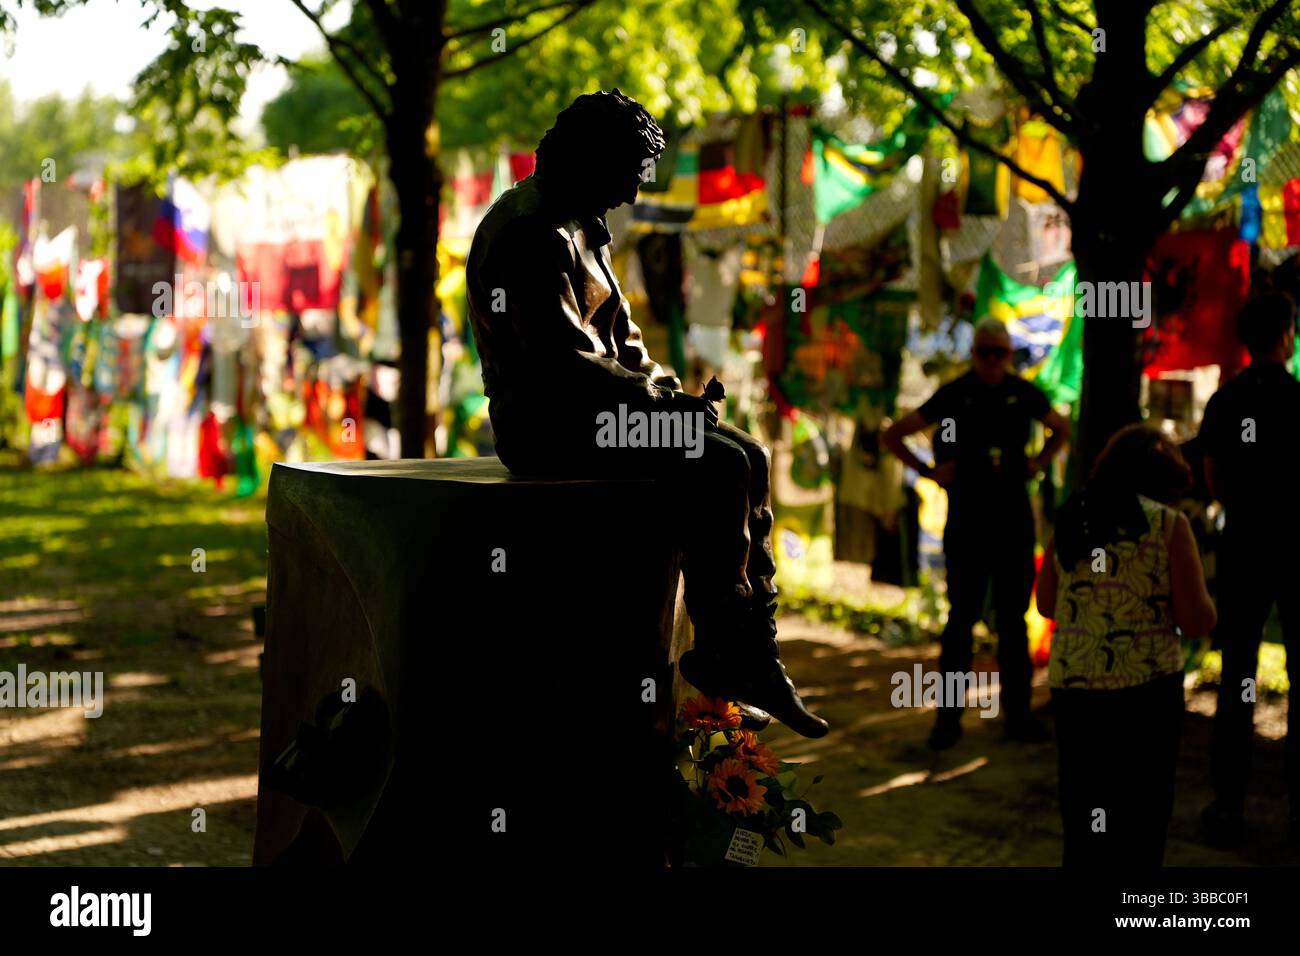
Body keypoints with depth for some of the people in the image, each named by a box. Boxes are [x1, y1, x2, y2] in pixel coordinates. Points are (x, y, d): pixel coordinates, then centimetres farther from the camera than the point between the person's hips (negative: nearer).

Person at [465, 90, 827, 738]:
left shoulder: (581, 225, 16)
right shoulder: (532, 235, -18)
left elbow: (616, 327, 22)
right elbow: (562, 361, -24)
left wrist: (656, 381, 3)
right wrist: (656, 395, -16)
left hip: (594, 412, 10)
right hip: (548, 424, -10)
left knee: (748, 460, -1)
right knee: (718, 471, -22)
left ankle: (757, 654, -4)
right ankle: (716, 655, -10)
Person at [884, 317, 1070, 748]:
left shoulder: (1023, 394, 4)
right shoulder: (953, 396, -3)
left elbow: (1061, 429, 24)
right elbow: (892, 436, 4)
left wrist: (1038, 462, 9)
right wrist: (928, 471, -4)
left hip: (1013, 518, 3)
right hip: (966, 519, -2)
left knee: (1013, 616, 8)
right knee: (962, 616, 0)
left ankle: (1017, 713, 15)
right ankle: (948, 717, 5)